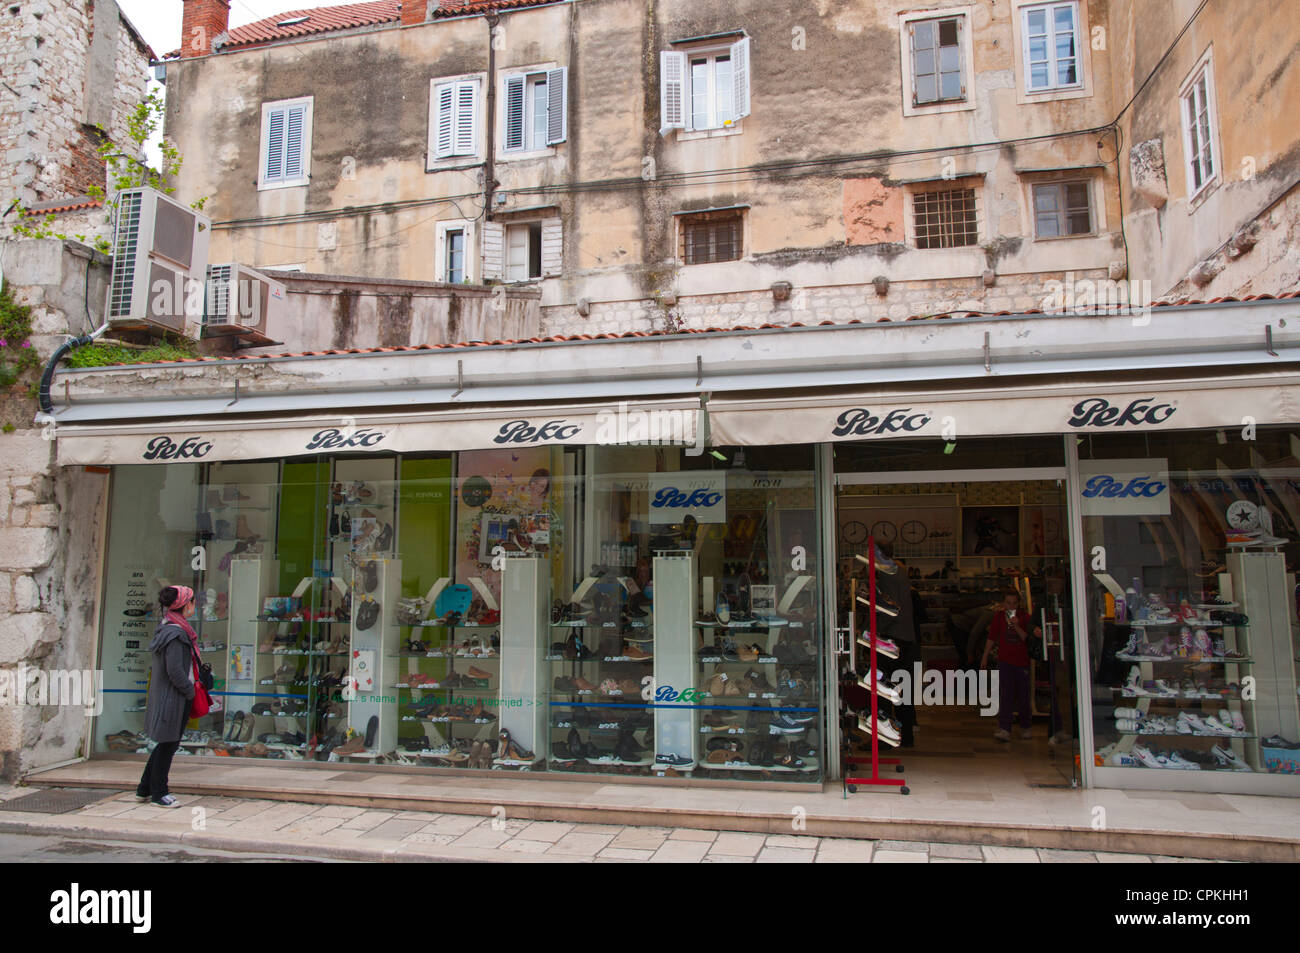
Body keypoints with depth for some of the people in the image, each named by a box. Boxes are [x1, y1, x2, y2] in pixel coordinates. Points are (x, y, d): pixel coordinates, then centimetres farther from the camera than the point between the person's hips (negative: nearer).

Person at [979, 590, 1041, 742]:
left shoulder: (1025, 617, -1)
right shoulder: (998, 617, 3)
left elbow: (1027, 639, -7)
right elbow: (992, 638, 10)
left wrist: (1017, 627, -21)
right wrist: (985, 657, 13)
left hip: (1022, 661, 0)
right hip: (1005, 661, 0)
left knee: (1023, 696, 8)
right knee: (1005, 695, -8)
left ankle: (1026, 727, 28)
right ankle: (1004, 729, -11)